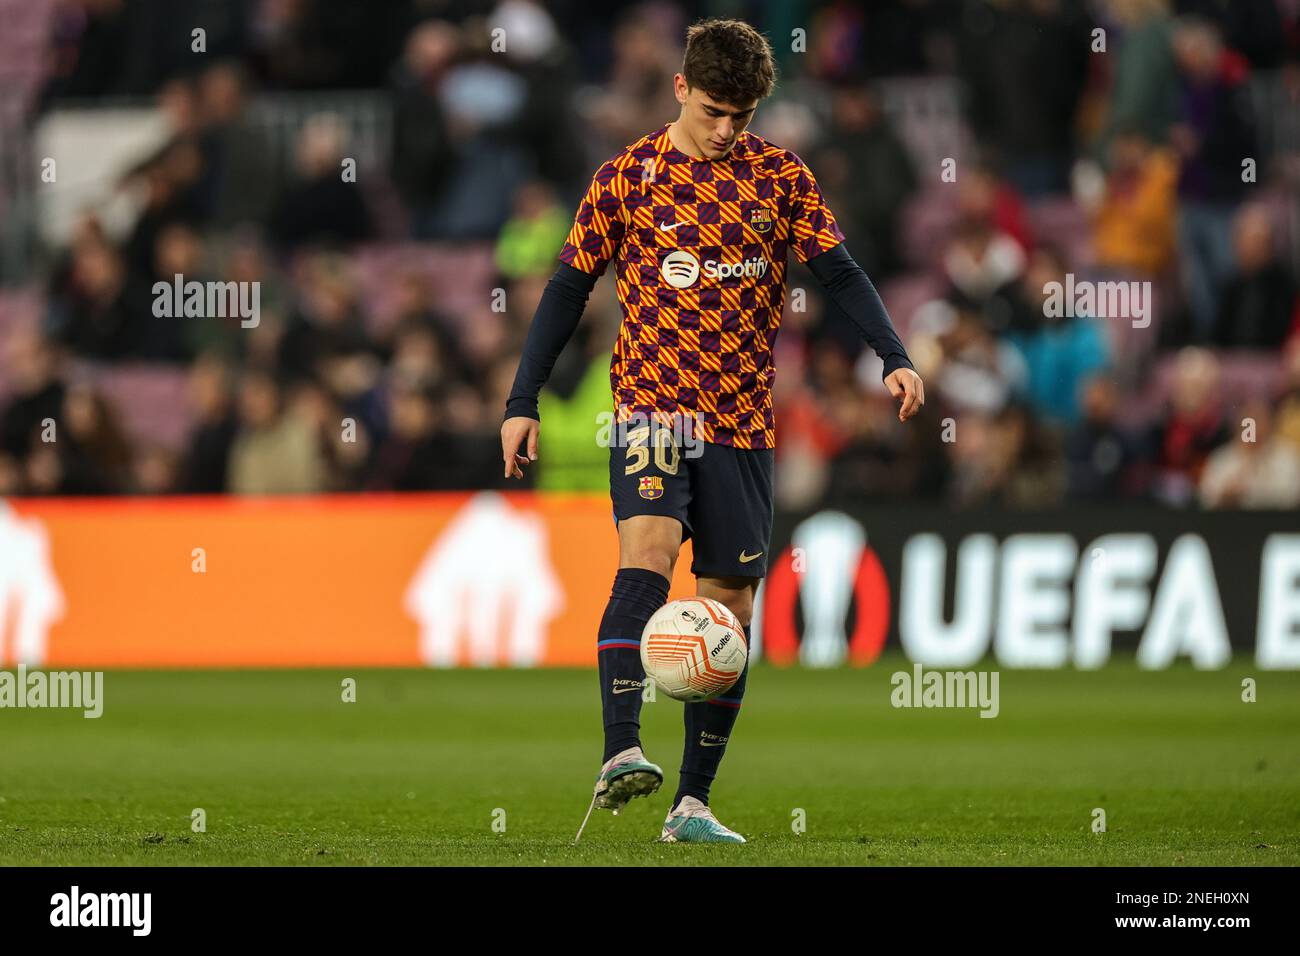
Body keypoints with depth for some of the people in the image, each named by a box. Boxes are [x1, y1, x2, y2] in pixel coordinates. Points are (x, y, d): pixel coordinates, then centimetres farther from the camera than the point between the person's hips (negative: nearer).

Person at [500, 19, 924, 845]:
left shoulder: (780, 177, 5)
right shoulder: (630, 178, 0)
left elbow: (839, 271, 4)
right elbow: (568, 288, 4)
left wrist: (894, 357, -12)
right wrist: (523, 402, 1)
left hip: (742, 419, 3)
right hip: (653, 405, -3)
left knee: (731, 599, 2)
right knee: (648, 551, -26)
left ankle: (693, 802, 9)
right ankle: (622, 756, -37)